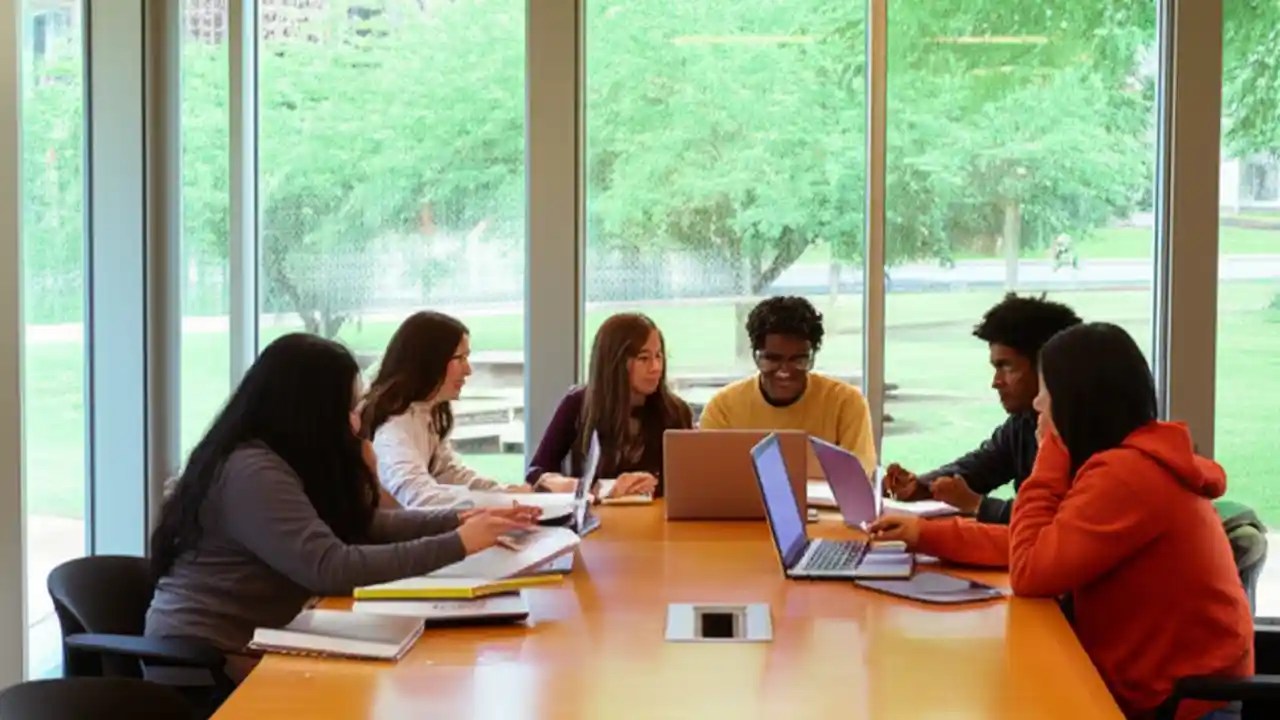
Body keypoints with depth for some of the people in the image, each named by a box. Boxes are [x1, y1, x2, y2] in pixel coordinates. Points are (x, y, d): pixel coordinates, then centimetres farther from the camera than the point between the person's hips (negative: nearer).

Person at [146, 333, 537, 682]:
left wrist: (459, 521, 0)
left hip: (248, 646, 9)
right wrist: (457, 545, -27)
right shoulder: (251, 472, -21)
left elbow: (357, 525, 12)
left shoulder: (278, 459, 9)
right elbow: (330, 568, -30)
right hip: (204, 662, -9)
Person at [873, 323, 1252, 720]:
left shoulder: (1126, 473, -22)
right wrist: (926, 534, 9)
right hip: (1157, 683, 8)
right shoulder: (1137, 460, 10)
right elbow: (1040, 544, 12)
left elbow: (1028, 571, -20)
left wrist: (1049, 454, -12)